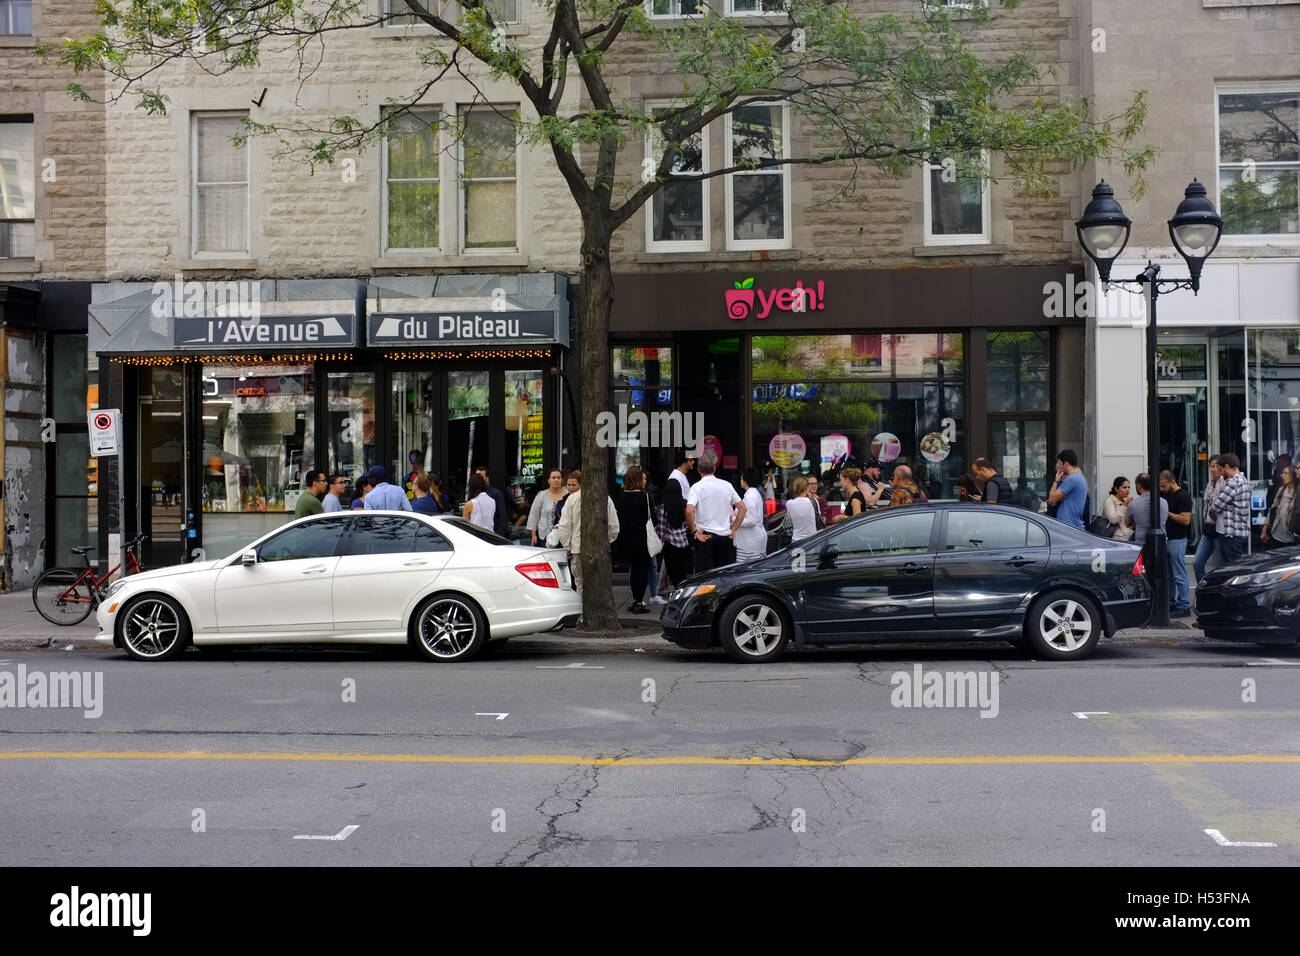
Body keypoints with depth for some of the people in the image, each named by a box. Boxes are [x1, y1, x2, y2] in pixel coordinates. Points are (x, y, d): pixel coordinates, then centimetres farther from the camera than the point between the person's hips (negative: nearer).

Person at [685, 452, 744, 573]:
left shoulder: (697, 487, -7)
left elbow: (689, 511, -21)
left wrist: (694, 531, -9)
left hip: (705, 536, -4)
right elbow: (742, 508, 10)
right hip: (726, 536, 4)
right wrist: (733, 529, 13)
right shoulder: (727, 485, 7)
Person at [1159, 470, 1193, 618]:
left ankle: (1184, 606, 1)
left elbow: (1186, 520, -19)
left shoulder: (1183, 496, -13)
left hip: (1177, 540, -8)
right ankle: (1170, 604, 21)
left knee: (1179, 575, -4)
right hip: (1164, 538, 8)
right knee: (1167, 575, 13)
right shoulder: (1163, 495, 11)